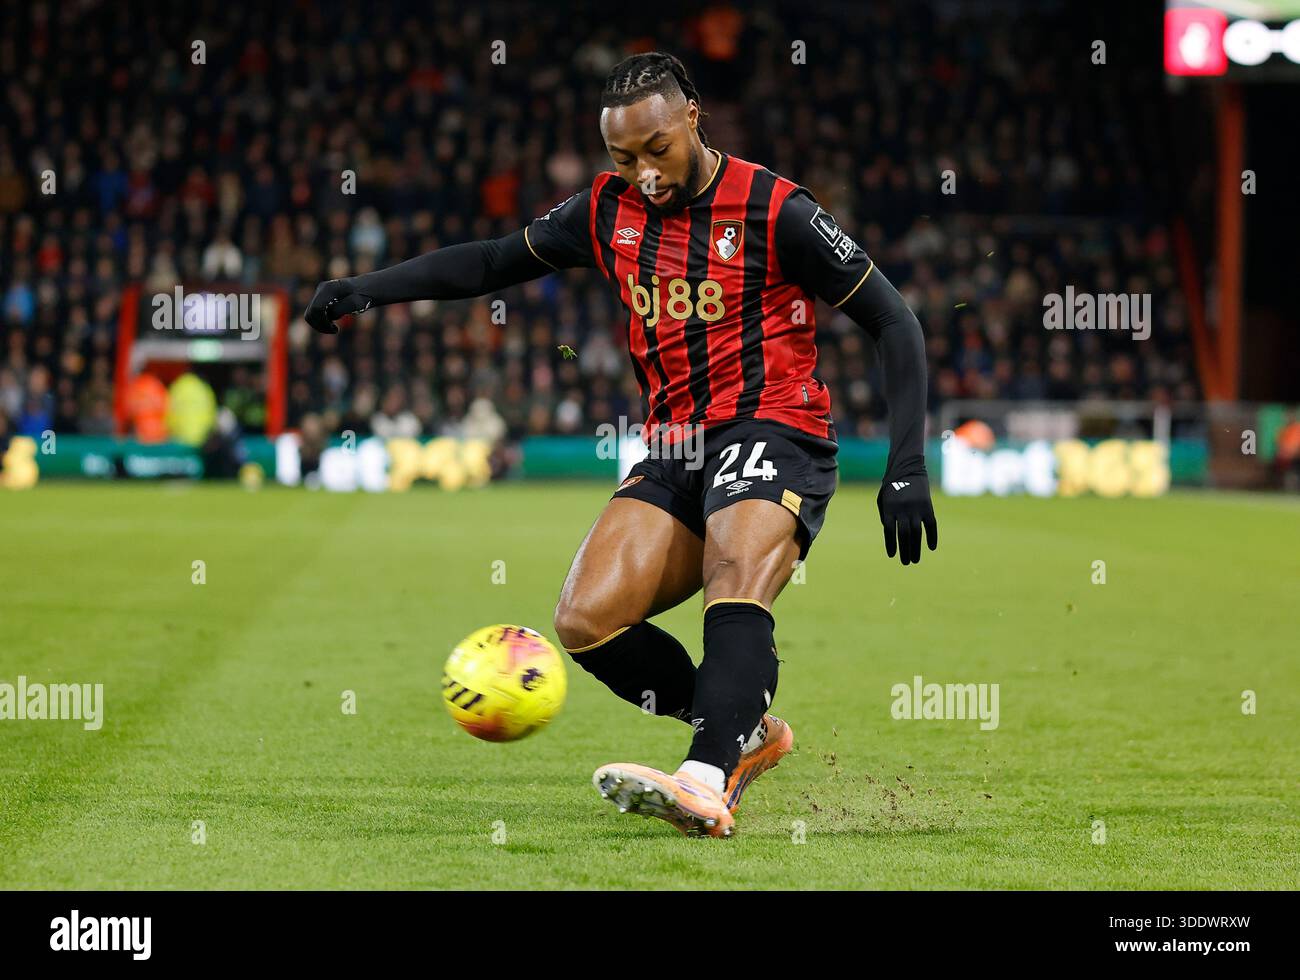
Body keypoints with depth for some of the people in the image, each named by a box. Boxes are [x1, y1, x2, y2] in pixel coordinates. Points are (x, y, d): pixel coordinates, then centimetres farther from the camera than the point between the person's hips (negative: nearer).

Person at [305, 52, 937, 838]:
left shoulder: (773, 211, -8)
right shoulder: (610, 211, 8)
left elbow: (894, 323, -5)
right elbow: (495, 261, 22)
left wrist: (907, 469, -12)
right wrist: (369, 289, 10)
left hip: (774, 430, -6)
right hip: (676, 450, 6)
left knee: (735, 578, -35)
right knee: (586, 622, -11)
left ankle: (707, 784, -53)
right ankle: (746, 733, 7)